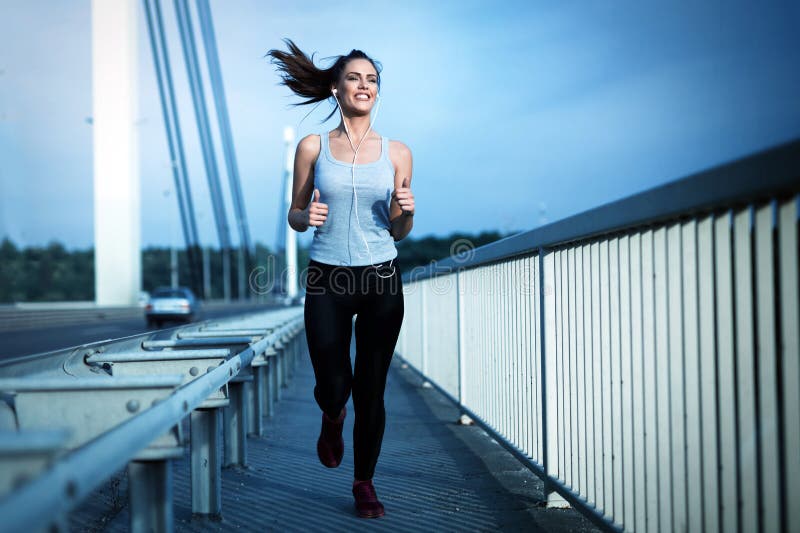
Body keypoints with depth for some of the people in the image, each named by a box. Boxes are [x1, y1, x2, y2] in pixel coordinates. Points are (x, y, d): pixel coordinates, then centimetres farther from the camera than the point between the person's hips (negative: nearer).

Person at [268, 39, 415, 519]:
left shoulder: (397, 153, 5)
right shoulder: (313, 148, 2)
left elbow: (399, 232, 10)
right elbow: (295, 216, 9)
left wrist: (407, 212, -12)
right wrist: (306, 217, -14)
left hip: (381, 280, 1)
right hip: (328, 280, -1)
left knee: (372, 389, 3)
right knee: (334, 387, -1)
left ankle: (365, 483, 21)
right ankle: (332, 420, 38)